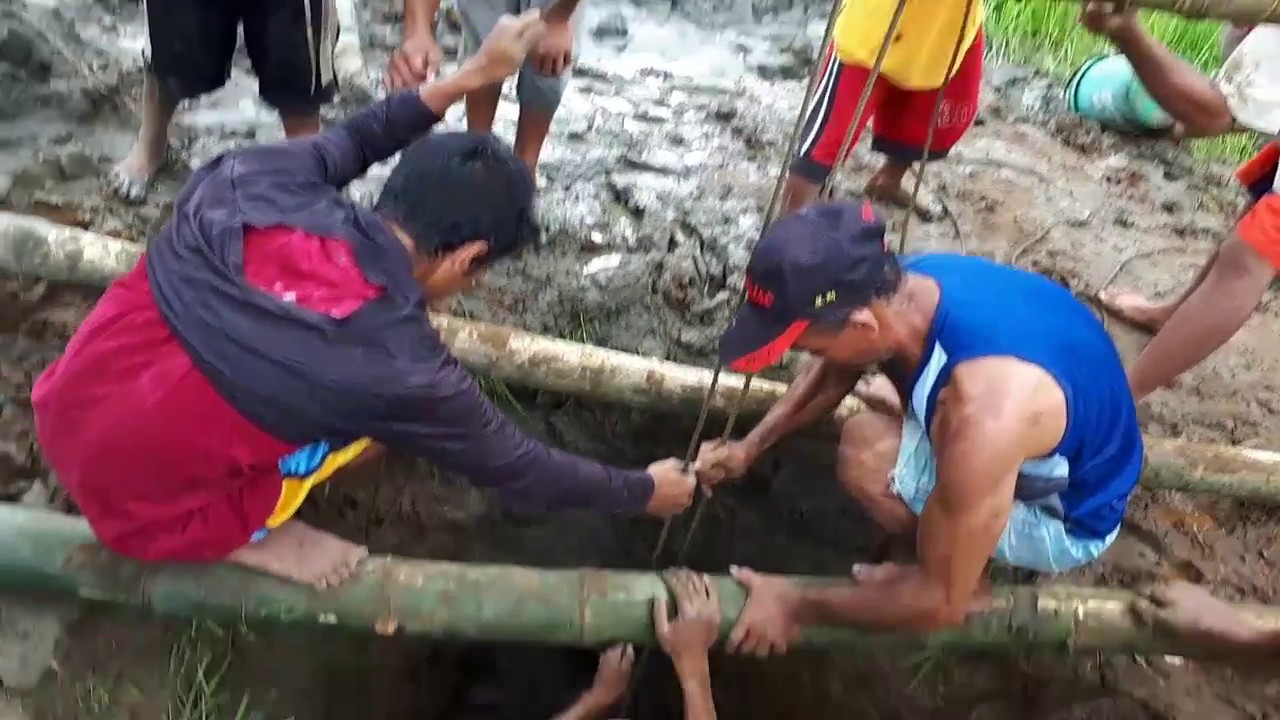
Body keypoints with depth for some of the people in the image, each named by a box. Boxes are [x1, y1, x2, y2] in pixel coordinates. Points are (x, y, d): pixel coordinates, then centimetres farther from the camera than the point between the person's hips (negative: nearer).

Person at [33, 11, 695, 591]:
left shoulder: (264, 182, -15)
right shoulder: (401, 371, -25)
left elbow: (346, 142, 10)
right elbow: (521, 473, -8)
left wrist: (466, 78, 15)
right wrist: (646, 491, 8)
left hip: (61, 416, 6)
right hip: (142, 508, -5)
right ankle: (239, 534, 2)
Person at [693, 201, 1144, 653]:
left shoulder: (982, 415, -42)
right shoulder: (907, 285, -18)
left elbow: (943, 602, -29)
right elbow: (832, 370, 7)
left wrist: (799, 606, -19)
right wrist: (751, 446, 0)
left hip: (1066, 514, -7)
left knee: (866, 453, -23)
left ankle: (971, 575, 4)